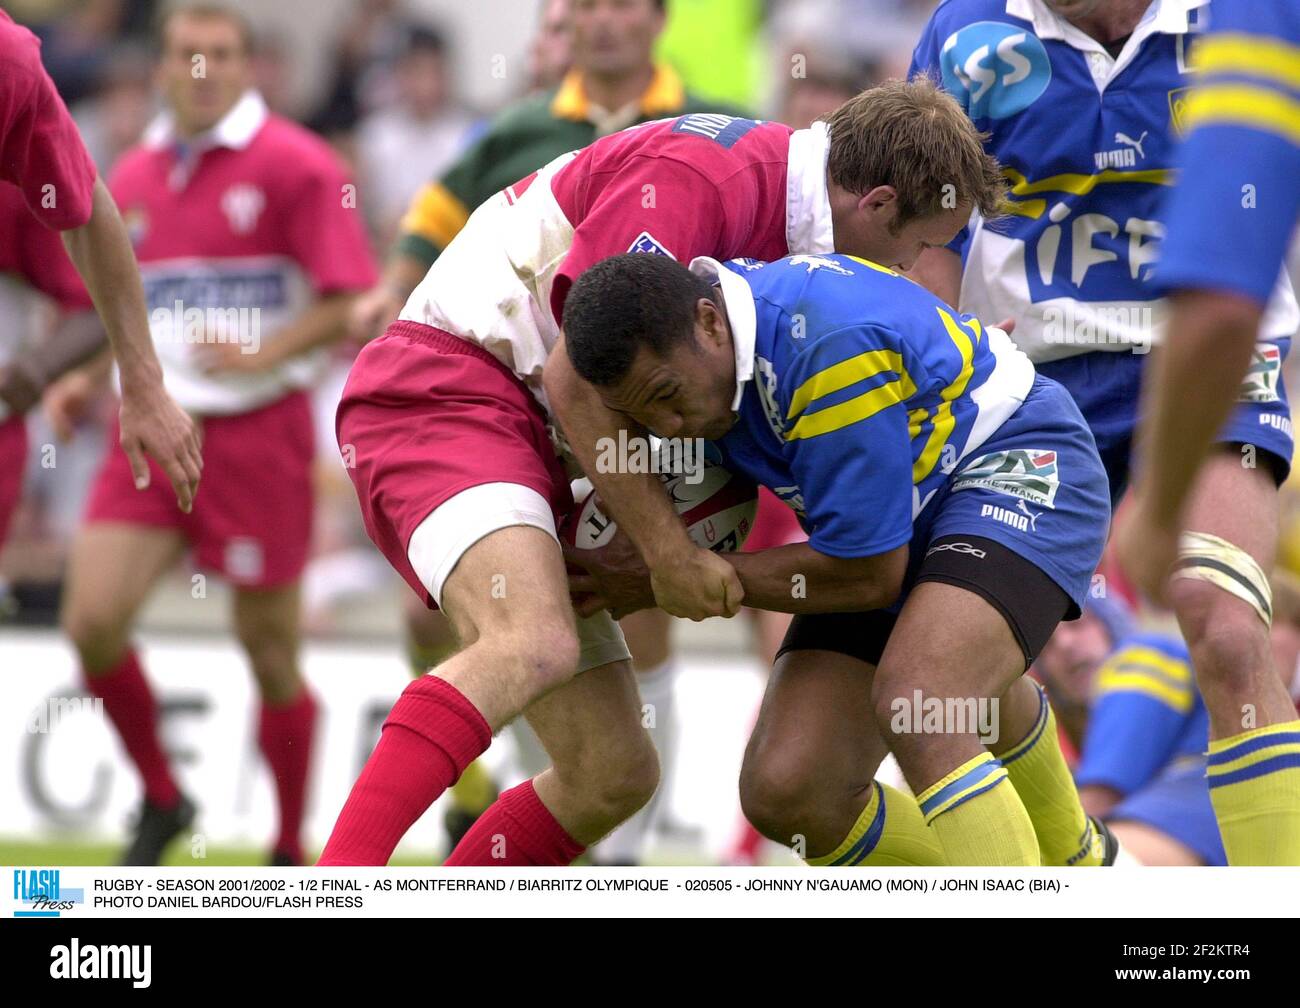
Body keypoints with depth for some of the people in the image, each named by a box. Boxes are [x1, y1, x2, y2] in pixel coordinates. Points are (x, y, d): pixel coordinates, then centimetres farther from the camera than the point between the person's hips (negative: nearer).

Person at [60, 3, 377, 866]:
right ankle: (160, 797, 13)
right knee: (93, 620, -10)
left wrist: (264, 351, -23)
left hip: (257, 430, -5)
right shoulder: (132, 178, 12)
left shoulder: (295, 165, -6)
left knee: (270, 648, 1)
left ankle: (292, 851, 17)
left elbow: (350, 301, -10)